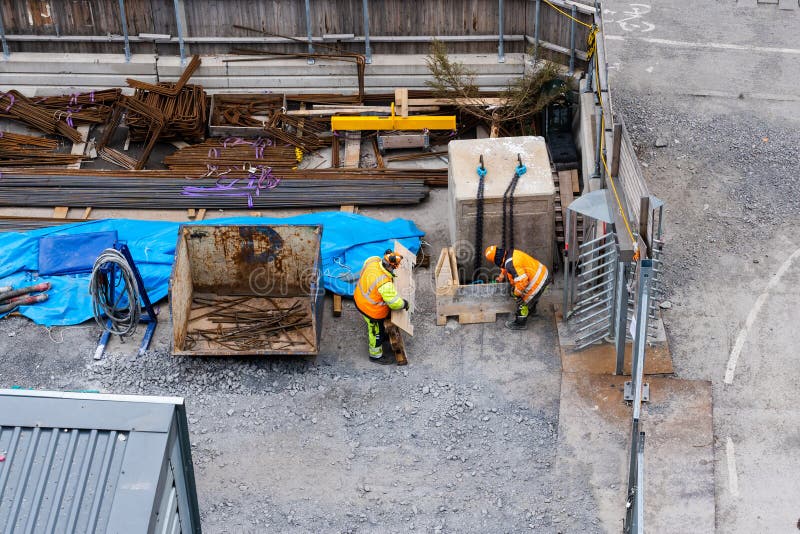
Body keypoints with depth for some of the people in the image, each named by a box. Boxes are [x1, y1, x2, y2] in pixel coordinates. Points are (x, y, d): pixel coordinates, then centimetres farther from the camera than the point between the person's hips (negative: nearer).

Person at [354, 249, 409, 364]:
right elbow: (395, 303, -30)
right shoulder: (385, 284, -41)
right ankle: (376, 355, 43)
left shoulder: (373, 260, -21)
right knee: (376, 331, 19)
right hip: (371, 310, -7)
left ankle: (382, 336, 63)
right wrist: (405, 304, -11)